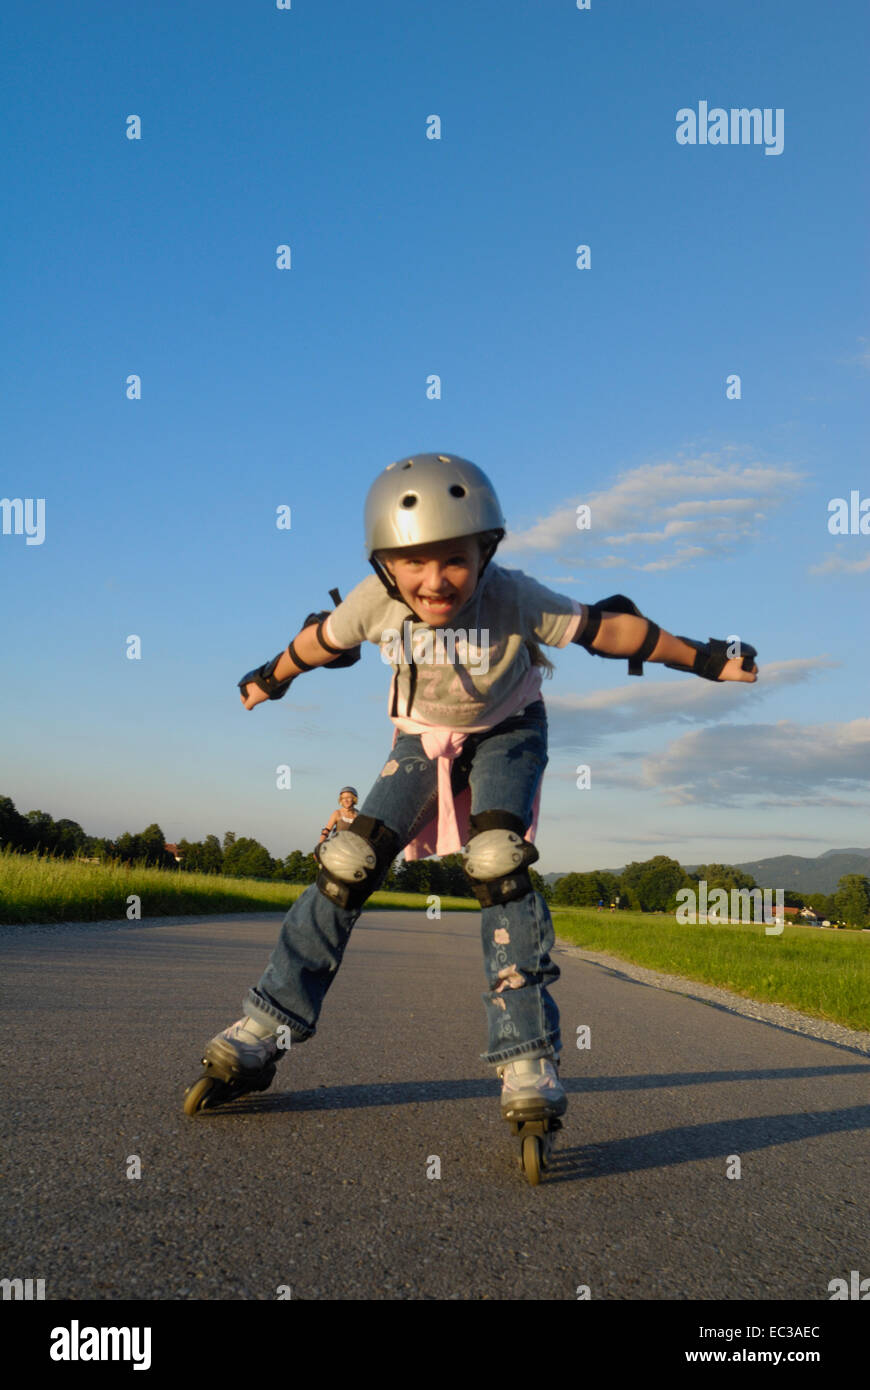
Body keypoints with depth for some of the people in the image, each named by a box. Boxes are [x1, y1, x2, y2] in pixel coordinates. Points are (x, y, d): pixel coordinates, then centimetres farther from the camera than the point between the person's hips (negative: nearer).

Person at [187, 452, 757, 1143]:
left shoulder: (514, 598, -31)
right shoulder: (375, 602, -24)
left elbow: (608, 629, -21)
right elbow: (320, 640, -3)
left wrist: (708, 660, -11)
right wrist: (270, 680, 16)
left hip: (506, 731, -2)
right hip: (422, 737, 3)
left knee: (496, 860, -28)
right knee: (349, 861, -10)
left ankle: (528, 1060, -21)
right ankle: (266, 1028, 3)